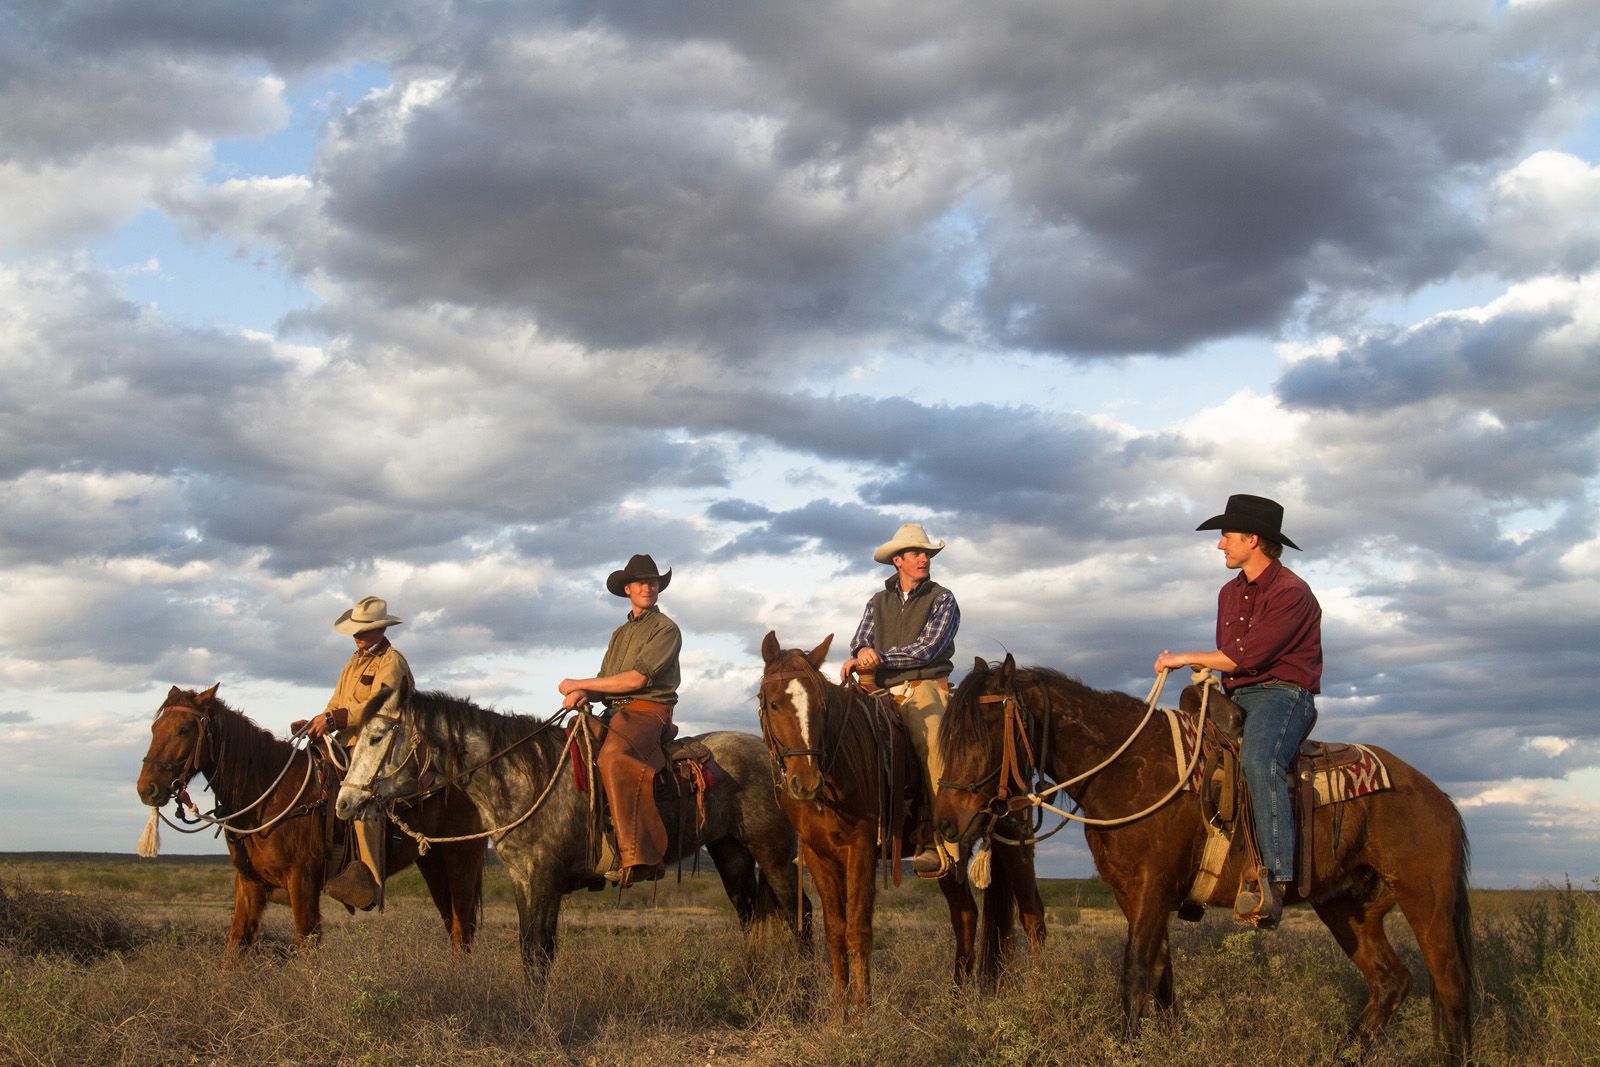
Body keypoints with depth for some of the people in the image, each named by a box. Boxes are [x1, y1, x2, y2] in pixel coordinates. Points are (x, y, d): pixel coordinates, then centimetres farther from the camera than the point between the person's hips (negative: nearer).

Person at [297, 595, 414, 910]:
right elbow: (337, 706, 22)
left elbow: (377, 707, -15)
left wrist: (332, 719, -20)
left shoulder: (391, 662, -3)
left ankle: (366, 877, -42)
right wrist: (315, 723, 2)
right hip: (349, 745, 10)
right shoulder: (354, 662, 24)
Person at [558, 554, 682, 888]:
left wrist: (581, 684, -5)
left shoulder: (666, 629, 0)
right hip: (616, 713, 9)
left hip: (649, 711, -9)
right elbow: (605, 683, 18)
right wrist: (582, 695, -6)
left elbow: (636, 679, -11)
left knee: (612, 756, -36)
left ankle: (638, 856, -44)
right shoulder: (620, 633, 26)